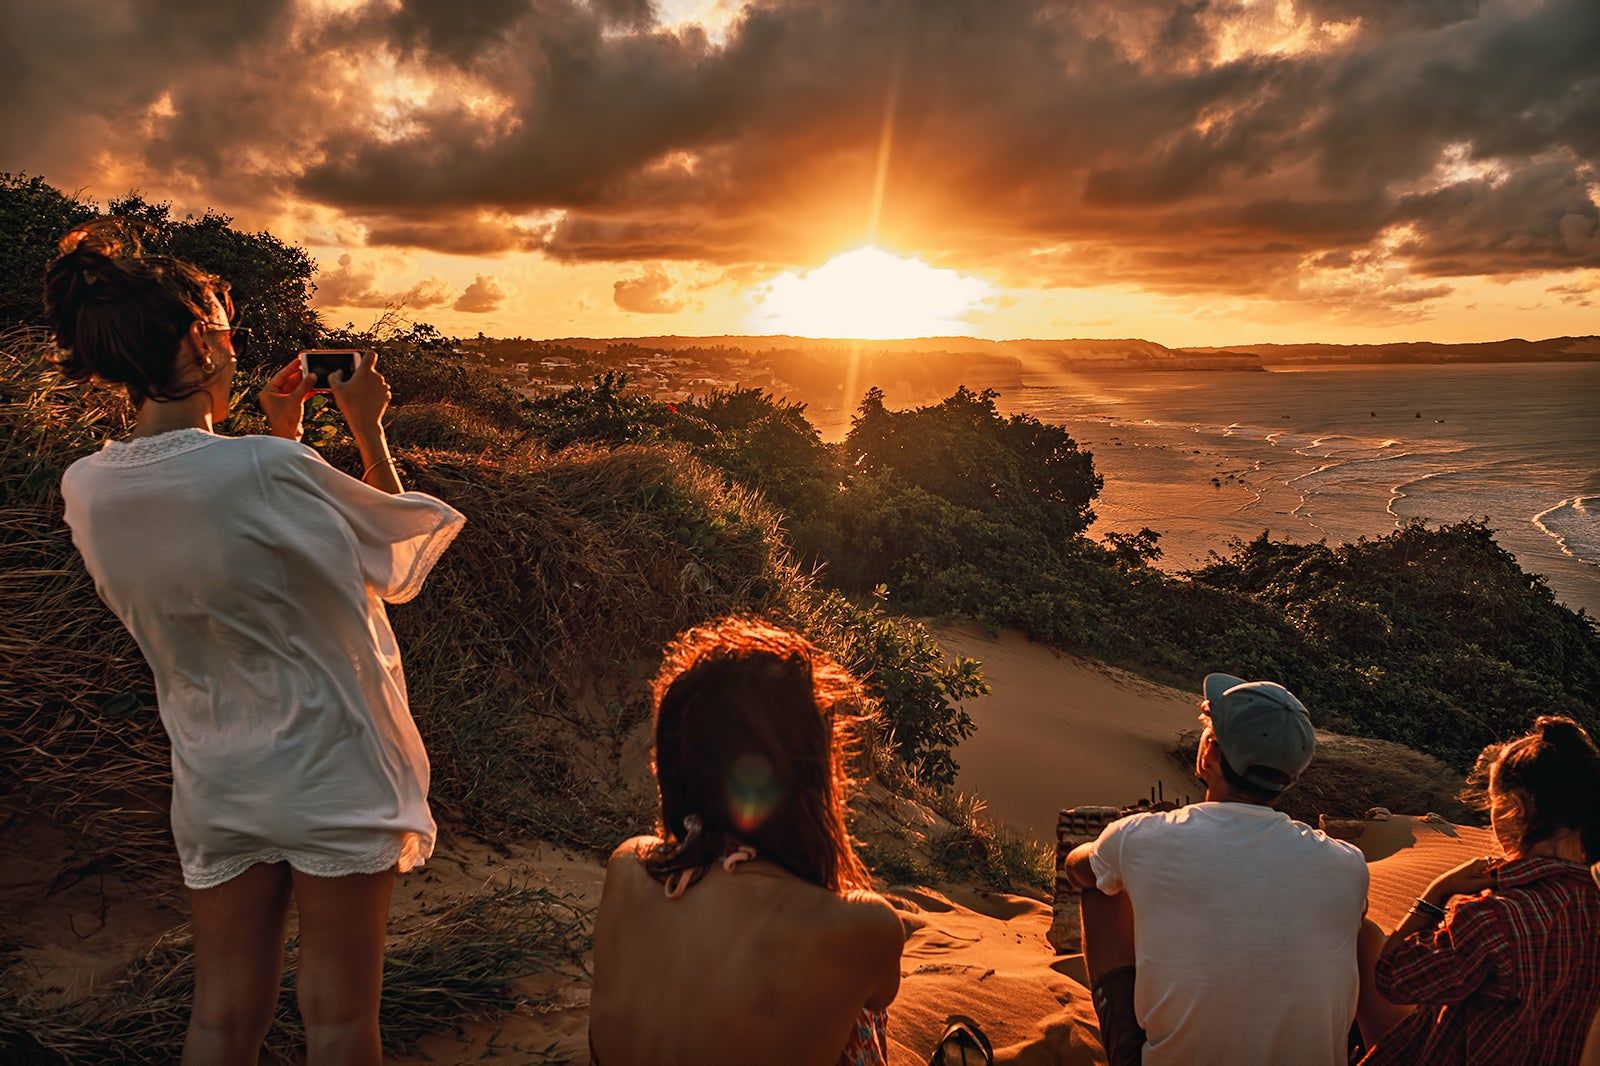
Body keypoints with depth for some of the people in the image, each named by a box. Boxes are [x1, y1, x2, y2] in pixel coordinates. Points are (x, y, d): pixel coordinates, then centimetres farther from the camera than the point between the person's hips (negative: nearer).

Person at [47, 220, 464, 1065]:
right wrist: (369, 427, 4)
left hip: (213, 780, 6)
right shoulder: (271, 469, -23)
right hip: (330, 768, -5)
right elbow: (400, 538, -6)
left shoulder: (85, 489, -4)